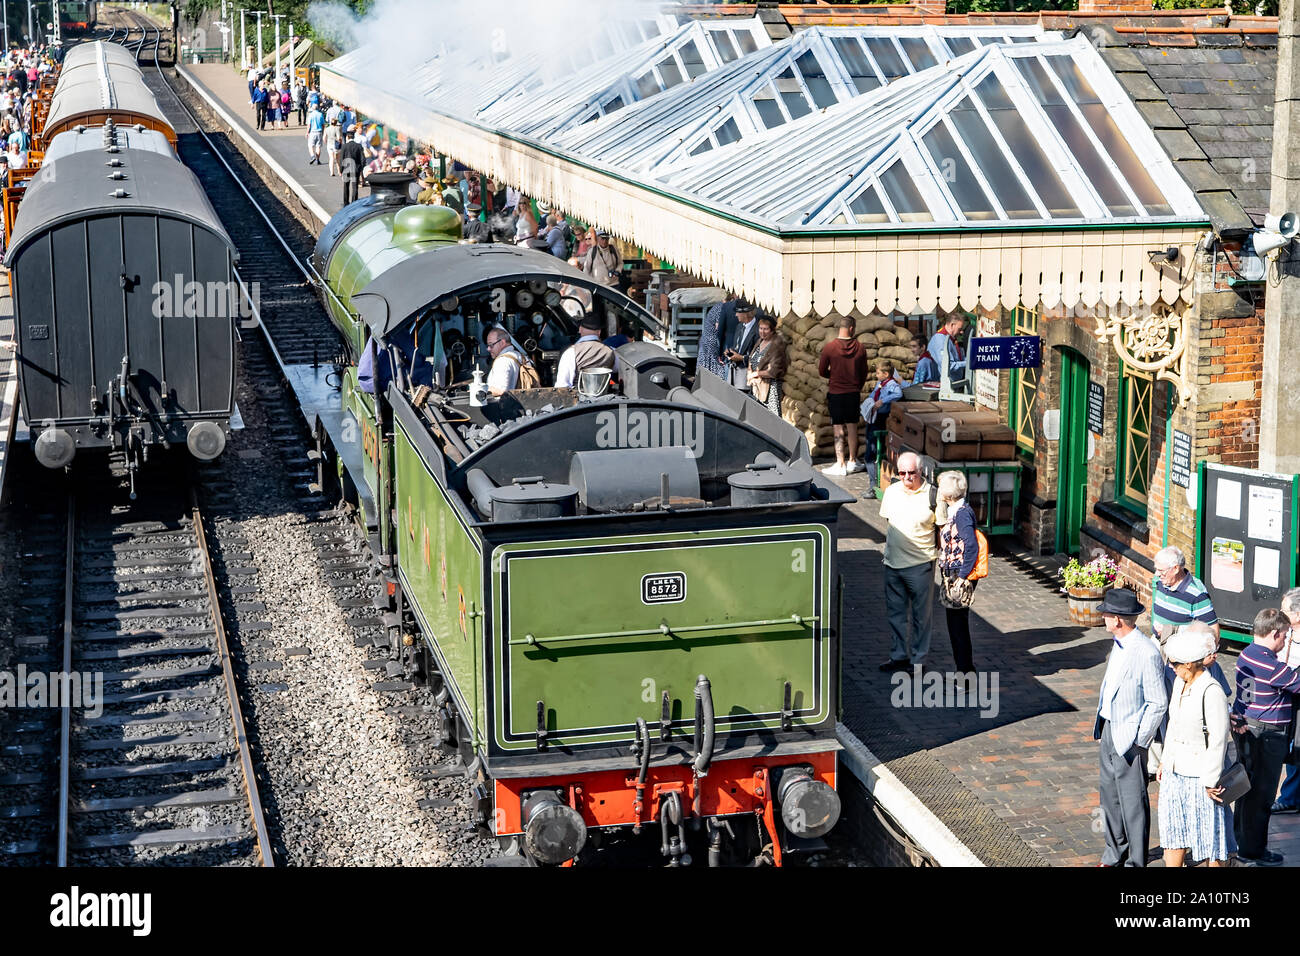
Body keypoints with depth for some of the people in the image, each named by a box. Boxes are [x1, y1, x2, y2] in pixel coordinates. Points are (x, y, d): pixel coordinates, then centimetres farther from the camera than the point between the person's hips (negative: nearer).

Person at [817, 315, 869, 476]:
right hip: (854, 393, 3)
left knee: (838, 429, 0)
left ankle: (840, 465, -2)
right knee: (852, 427, 13)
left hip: (836, 393, -3)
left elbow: (822, 371, -3)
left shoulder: (829, 347, -11)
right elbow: (864, 372, 6)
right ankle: (852, 461, 21)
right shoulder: (859, 348, -4)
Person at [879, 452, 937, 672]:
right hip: (892, 563, 5)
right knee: (895, 612, 13)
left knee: (920, 615, 4)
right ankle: (898, 656, 25)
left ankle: (918, 659, 15)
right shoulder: (891, 492, 3)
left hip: (920, 565, -5)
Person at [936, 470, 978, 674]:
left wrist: (962, 577, -22)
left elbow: (972, 546, -23)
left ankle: (966, 670, 4)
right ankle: (966, 670, 23)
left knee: (958, 624, -3)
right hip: (951, 576, 10)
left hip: (959, 577, -10)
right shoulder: (954, 511, 11)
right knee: (956, 623, 15)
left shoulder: (962, 513, -18)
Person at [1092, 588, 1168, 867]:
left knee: (1133, 802, 3)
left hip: (1129, 736, -9)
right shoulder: (1119, 644, 4)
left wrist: (1138, 739, -15)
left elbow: (1159, 703, -18)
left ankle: (1136, 862, 15)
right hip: (1109, 729, 9)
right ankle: (1115, 856, 34)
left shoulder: (1146, 653, -23)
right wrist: (1101, 726, 15)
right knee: (1110, 795, 19)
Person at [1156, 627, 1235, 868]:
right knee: (1173, 830, 15)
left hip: (1201, 775, -9)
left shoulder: (1212, 692, -23)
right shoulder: (1179, 682, 3)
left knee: (1211, 834, 6)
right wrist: (1165, 760, 17)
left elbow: (1218, 740, -21)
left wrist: (1210, 782, -18)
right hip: (1175, 773, 9)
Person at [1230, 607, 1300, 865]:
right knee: (1261, 793, 2)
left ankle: (1241, 841, 33)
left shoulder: (1247, 654, 4)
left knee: (1249, 787, 21)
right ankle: (1251, 851, 12)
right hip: (1266, 735, -10)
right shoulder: (1270, 665, -25)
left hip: (1245, 727, 10)